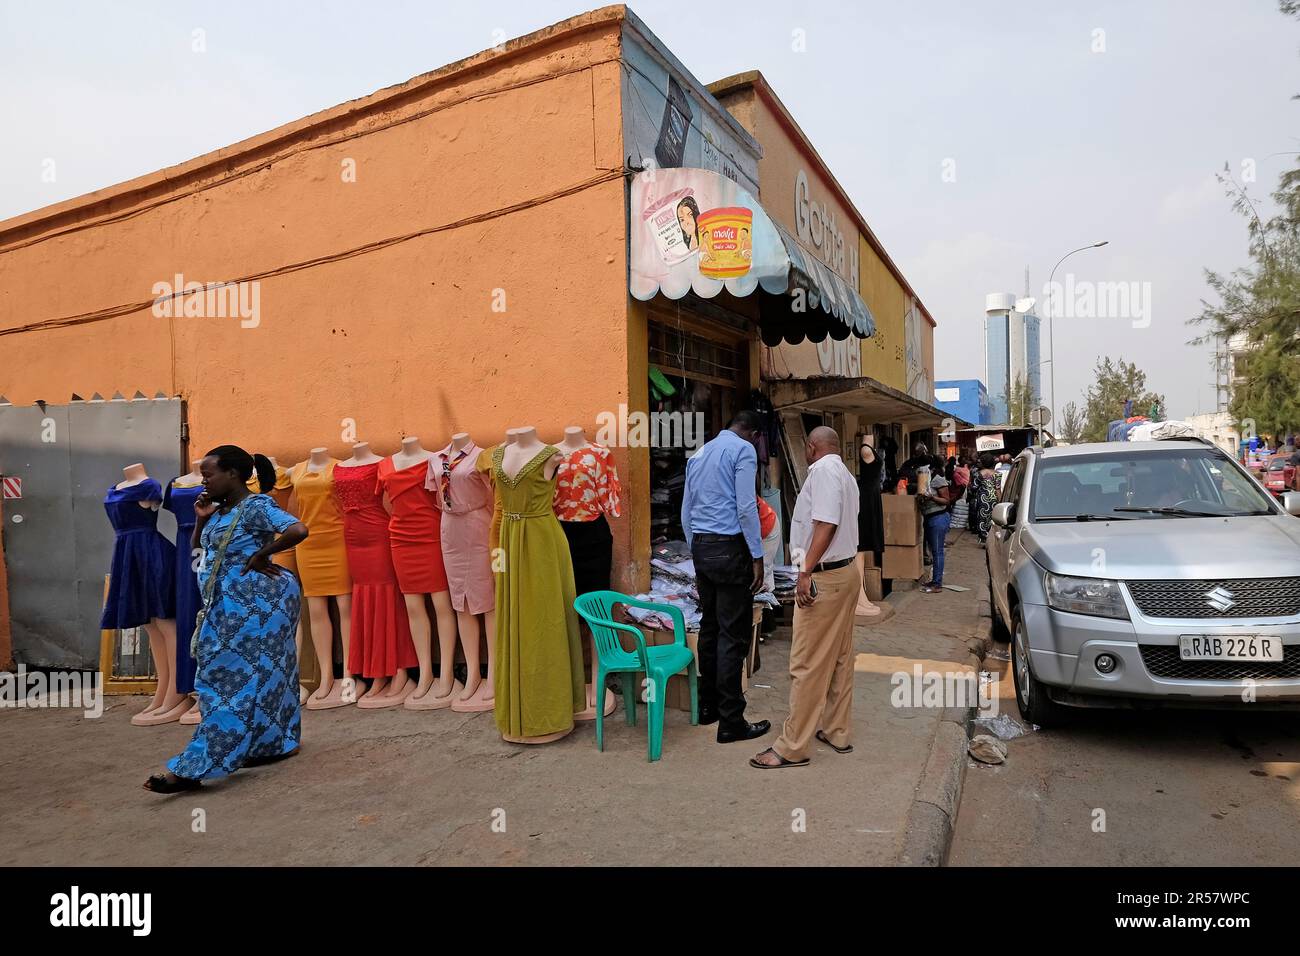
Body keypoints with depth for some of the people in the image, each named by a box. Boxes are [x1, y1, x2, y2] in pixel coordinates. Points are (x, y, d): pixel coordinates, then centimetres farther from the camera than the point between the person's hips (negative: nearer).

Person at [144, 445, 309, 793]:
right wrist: (200, 519, 6)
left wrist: (259, 556, -18)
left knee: (238, 680, -6)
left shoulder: (255, 507, -14)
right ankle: (276, 745, 27)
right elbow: (196, 550, 21)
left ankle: (195, 767, -5)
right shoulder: (219, 511, 12)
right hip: (226, 607, 10)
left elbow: (298, 530, -30)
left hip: (256, 605, -10)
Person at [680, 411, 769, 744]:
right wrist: (757, 557, -10)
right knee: (734, 635, -3)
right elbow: (746, 507, -14)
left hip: (701, 547, 8)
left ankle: (708, 706, 25)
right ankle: (731, 722, 1)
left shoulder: (699, 454, 17)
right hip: (730, 548, -8)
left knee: (710, 627, 16)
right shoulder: (744, 449, -5)